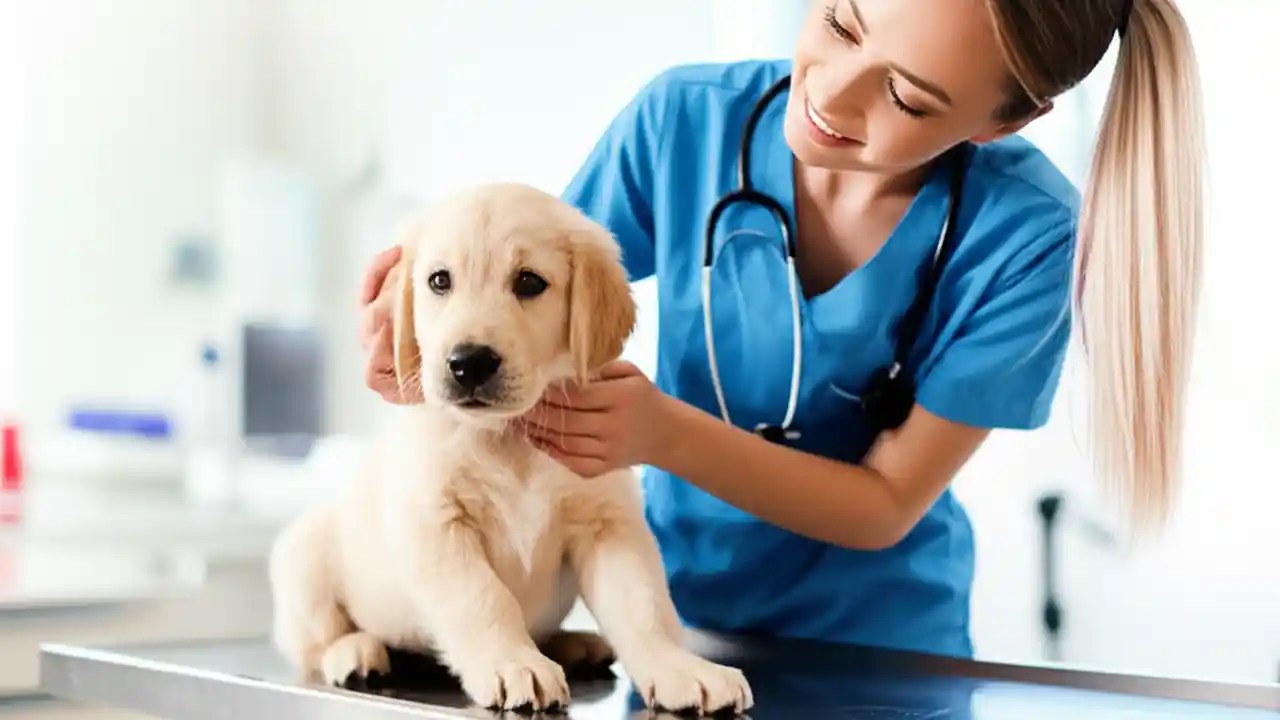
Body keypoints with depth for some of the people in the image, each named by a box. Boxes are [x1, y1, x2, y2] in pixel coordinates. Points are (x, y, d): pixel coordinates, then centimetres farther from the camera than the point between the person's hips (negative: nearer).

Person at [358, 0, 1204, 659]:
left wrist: (669, 435, -33)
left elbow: (884, 506, -19)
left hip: (877, 637, -2)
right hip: (677, 607, 2)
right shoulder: (685, 119, -18)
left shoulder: (1025, 237, -24)